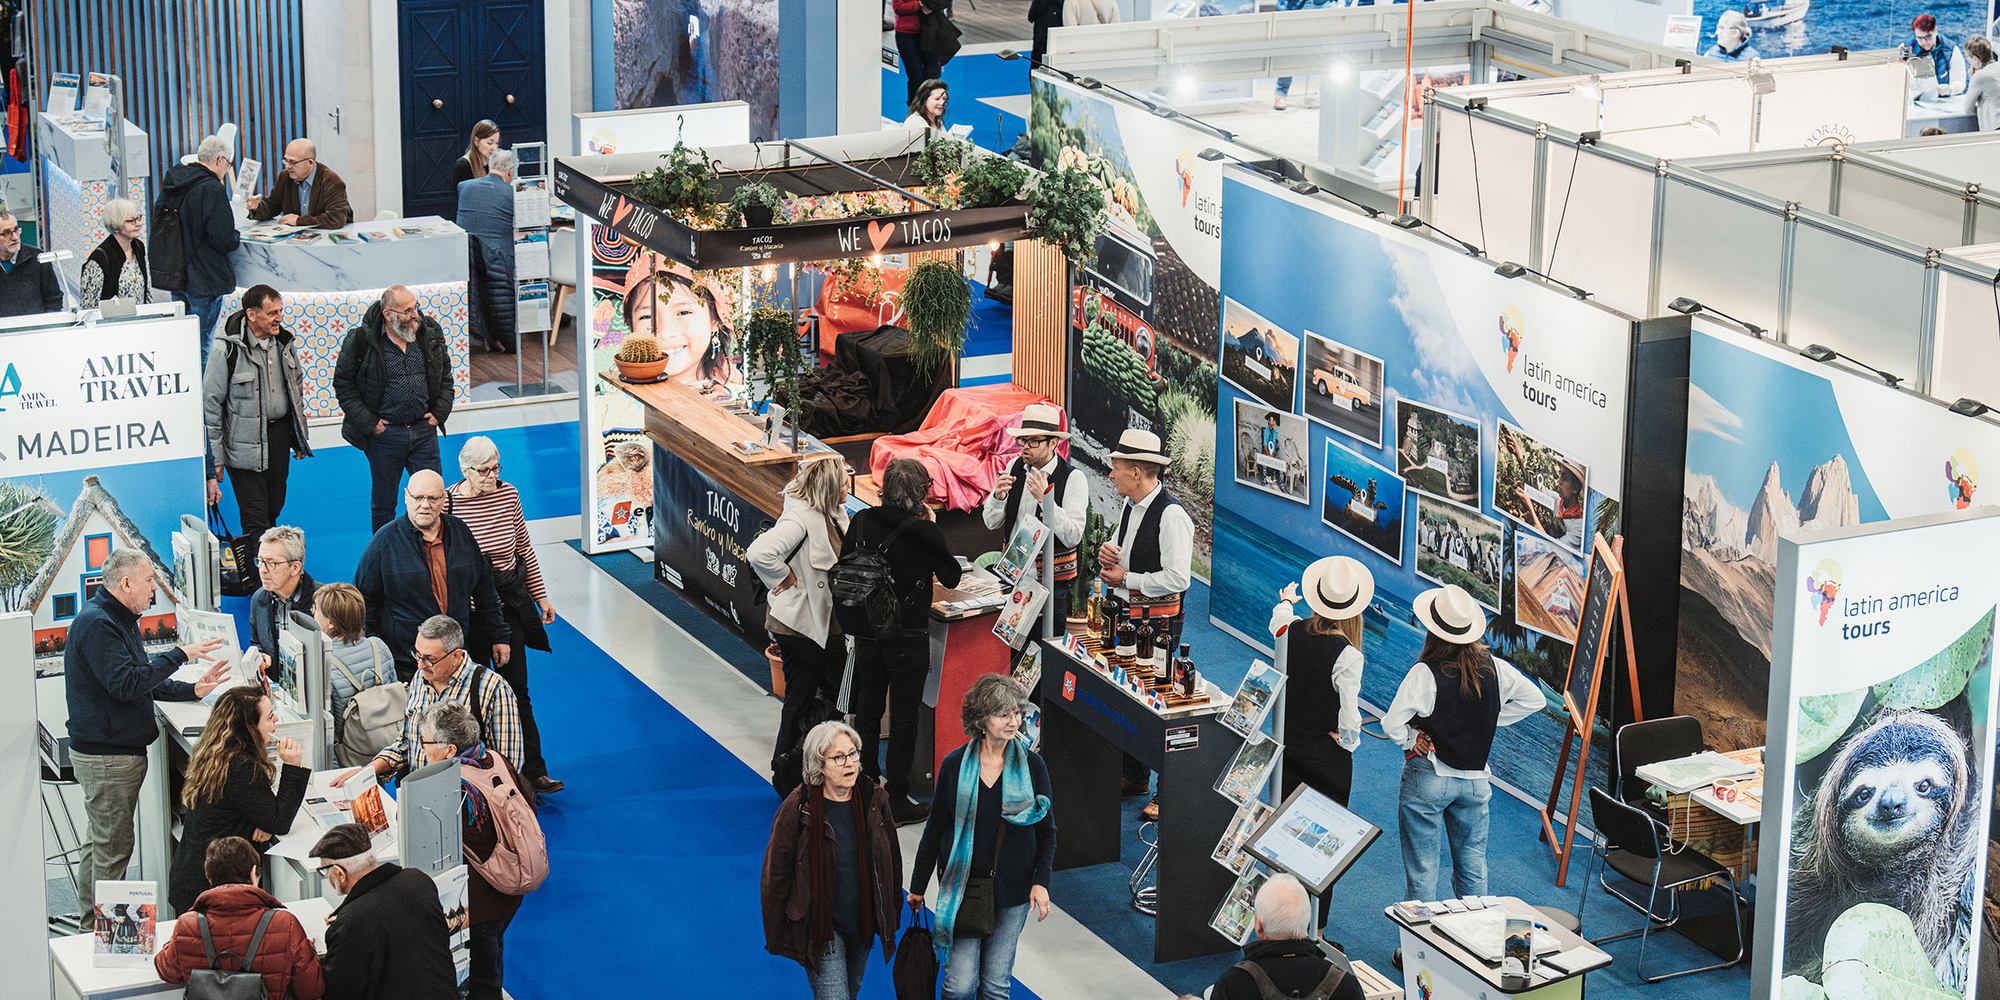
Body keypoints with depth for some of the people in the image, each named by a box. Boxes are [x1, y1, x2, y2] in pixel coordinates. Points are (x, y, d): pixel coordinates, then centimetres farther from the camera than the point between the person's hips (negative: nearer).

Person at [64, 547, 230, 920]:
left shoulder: (119, 620, 16)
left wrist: (192, 690, 9)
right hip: (106, 757, -11)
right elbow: (125, 684, -27)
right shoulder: (96, 624, -19)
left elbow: (142, 681, 21)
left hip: (122, 751, 11)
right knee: (113, 847, -6)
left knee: (101, 842, 18)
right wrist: (180, 655, -23)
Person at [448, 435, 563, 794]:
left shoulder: (508, 494, -2)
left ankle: (532, 771, 7)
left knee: (516, 689, 3)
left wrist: (541, 597, 12)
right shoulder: (447, 504, -13)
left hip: (509, 603, 3)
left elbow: (524, 550, 9)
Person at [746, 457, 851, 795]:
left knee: (836, 695, 15)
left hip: (828, 623, 9)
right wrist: (784, 578, -24)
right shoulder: (800, 519, -25)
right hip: (799, 624, -9)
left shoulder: (833, 514, 4)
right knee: (800, 701, 4)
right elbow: (759, 553, -39)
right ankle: (787, 778, 18)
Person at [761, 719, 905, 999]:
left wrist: (892, 918, 13)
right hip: (819, 928, -5)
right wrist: (776, 938, -6)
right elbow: (775, 875, -9)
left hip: (863, 926, 5)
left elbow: (892, 860, 9)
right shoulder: (797, 809, -18)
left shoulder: (874, 800, -5)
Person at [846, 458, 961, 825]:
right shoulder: (922, 531, -20)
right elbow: (951, 576, -6)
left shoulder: (862, 521, -6)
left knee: (867, 708, 20)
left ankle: (867, 779, 36)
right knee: (903, 716, 5)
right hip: (908, 638, -5)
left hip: (867, 632, 5)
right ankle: (897, 799, 9)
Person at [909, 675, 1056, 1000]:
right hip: (962, 888, -1)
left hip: (1012, 891, 1)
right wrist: (918, 886, 9)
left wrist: (1041, 881, -7)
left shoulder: (1032, 765, -3)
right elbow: (935, 830, 5)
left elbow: (1047, 830, 5)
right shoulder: (955, 765, -5)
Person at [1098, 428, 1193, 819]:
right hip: (1127, 617, 9)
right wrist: (1106, 554, -1)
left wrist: (1126, 578, -17)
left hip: (1158, 623, -9)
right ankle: (1133, 776, 31)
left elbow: (1177, 579, -25)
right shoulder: (1129, 507, 9)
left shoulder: (1172, 516, -20)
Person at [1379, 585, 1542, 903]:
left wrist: (1411, 739, -4)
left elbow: (1391, 724, -23)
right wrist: (1489, 720, 8)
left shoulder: (1424, 673, -18)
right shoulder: (1493, 668, -4)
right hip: (1474, 779, 5)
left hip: (1427, 779, -4)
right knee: (1473, 866, 15)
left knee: (1421, 869, 3)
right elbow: (1534, 699, 9)